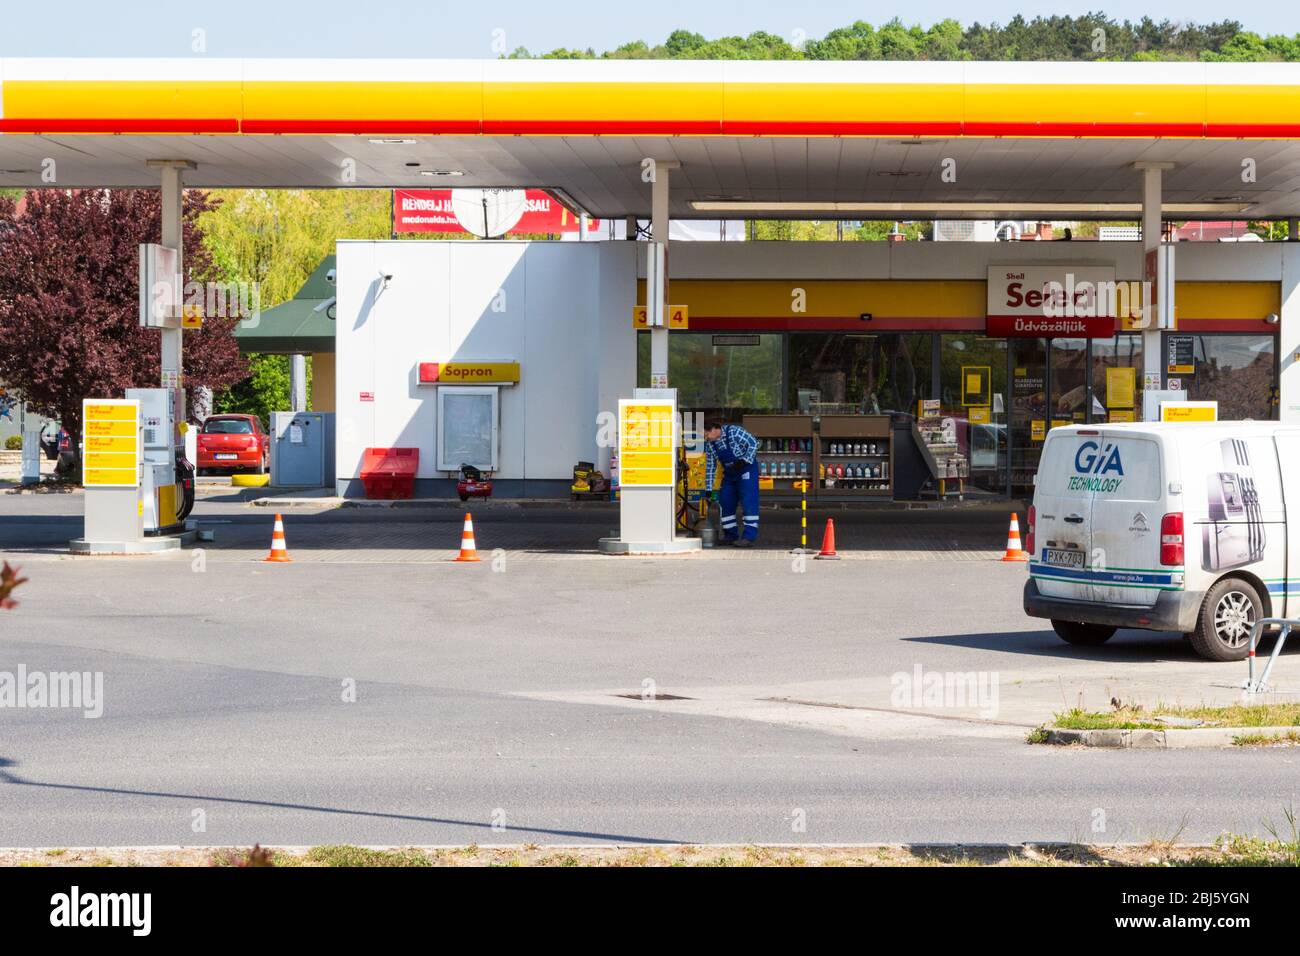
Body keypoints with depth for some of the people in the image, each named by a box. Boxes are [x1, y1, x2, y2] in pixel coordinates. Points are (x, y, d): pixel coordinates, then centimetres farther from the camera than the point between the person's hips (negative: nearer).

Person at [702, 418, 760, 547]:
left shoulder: (734, 432, -21)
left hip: (747, 469, -7)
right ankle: (731, 536, 12)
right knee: (725, 502, 4)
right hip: (730, 473, 7)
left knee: (748, 502, -15)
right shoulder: (709, 444, -2)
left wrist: (743, 461, -26)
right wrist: (709, 489, 1)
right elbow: (710, 467, 3)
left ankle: (749, 537, -18)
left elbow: (753, 443, -17)